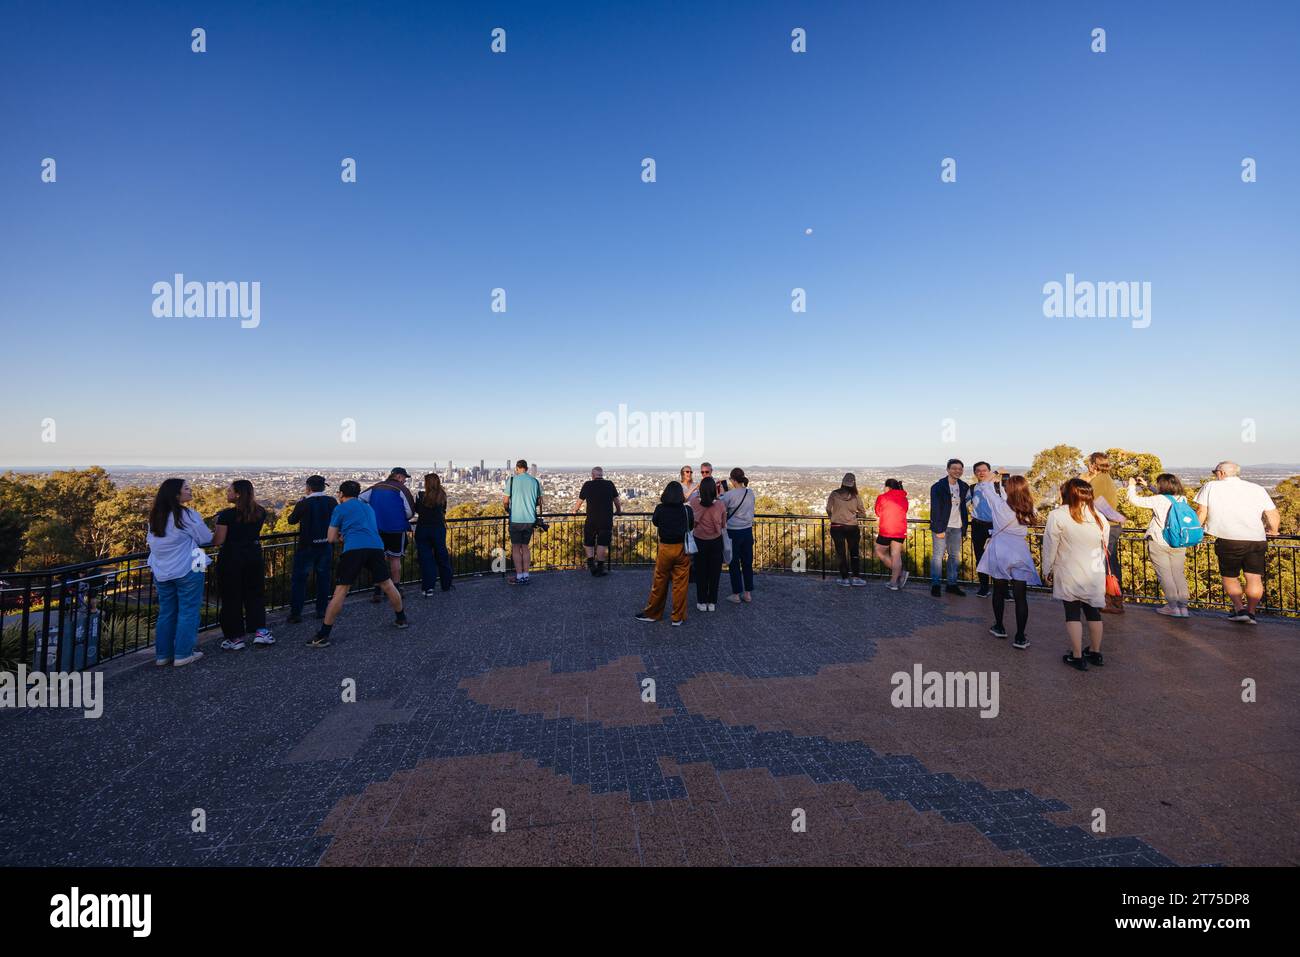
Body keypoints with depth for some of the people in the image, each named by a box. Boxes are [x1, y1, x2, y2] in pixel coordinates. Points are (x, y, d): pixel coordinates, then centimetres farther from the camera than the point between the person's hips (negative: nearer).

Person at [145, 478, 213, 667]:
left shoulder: (155, 516, 6)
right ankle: (183, 654, 8)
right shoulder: (188, 515, -15)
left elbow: (150, 541, 16)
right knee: (188, 612, 4)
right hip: (187, 570, -6)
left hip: (161, 572, 7)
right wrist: (190, 537, 15)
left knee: (166, 612, 15)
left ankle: (163, 654, 21)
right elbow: (206, 538, -7)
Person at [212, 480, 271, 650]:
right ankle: (260, 631, 10)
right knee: (255, 594, 16)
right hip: (254, 556, 4)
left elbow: (217, 541, -14)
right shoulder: (260, 512, -1)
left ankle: (236, 638, 14)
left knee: (232, 598, 7)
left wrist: (214, 531, 3)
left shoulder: (227, 515, -16)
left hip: (231, 558, -4)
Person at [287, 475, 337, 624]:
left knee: (299, 579, 8)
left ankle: (296, 613, 9)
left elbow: (291, 520, 2)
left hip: (307, 546, -3)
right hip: (326, 546, 3)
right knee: (323, 578, 14)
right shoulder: (332, 501, -6)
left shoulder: (303, 504, -14)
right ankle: (322, 610, 18)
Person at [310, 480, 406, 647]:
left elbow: (332, 538, 14)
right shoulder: (367, 506, 28)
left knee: (340, 592, -1)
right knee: (387, 585, 18)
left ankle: (323, 635, 1)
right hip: (376, 547, 5)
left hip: (353, 549, -5)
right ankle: (401, 619, 32)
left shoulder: (340, 508, 12)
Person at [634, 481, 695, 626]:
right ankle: (678, 617, 16)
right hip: (682, 548, 0)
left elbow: (655, 522, 9)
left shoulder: (660, 509, -11)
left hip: (665, 548, 0)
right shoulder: (687, 510, -9)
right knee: (680, 584, 8)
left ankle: (652, 613, 25)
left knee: (659, 583, 12)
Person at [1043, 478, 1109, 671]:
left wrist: (1047, 571, 2)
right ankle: (1095, 653, 31)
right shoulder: (1099, 517, 4)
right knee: (1093, 612, 17)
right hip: (1095, 575, 5)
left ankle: (1077, 657, 10)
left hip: (1070, 575, -5)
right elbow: (1103, 549, 13)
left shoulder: (1058, 515, -13)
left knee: (1073, 613, 5)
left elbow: (1050, 547, -9)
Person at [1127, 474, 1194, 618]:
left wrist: (1132, 485, 6)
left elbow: (1134, 499, -11)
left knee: (1165, 575, 3)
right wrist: (1146, 486, 25)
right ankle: (1183, 607, 13)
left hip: (1159, 543, -6)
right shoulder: (1183, 499, 4)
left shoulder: (1158, 500, -16)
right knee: (1179, 574, 12)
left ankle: (1173, 607, 4)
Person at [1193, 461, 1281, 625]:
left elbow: (1201, 512, 2)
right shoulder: (1257, 489, 13)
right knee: (1254, 578, 8)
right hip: (1257, 539, 3)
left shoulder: (1210, 487, 5)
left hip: (1228, 540, -2)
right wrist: (1273, 532, 30)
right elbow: (1274, 516, 13)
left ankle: (1239, 609, 2)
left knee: (1229, 577, 11)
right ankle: (1251, 612, 5)